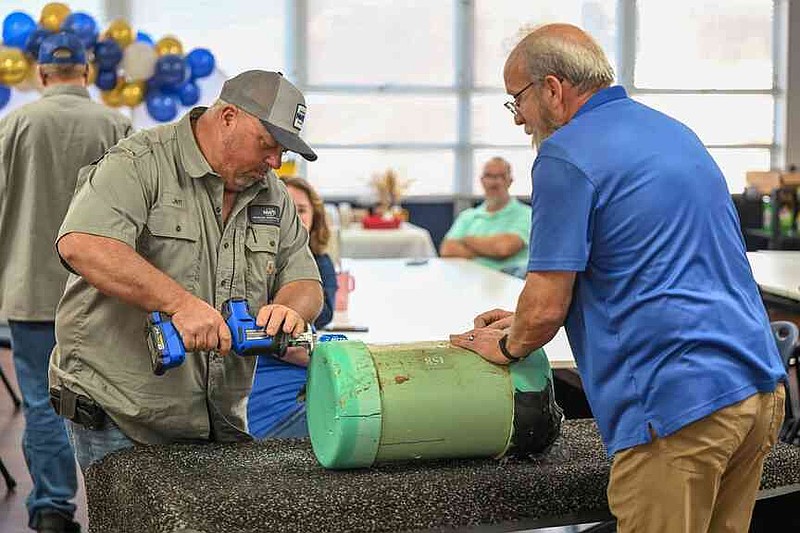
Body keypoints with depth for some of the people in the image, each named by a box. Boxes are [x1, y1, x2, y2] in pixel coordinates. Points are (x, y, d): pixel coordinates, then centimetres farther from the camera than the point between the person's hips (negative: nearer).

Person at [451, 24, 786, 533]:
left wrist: (509, 345, 12)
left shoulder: (565, 155, -9)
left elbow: (546, 307, -10)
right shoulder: (675, 131, 19)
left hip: (679, 401, -9)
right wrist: (527, 322, 30)